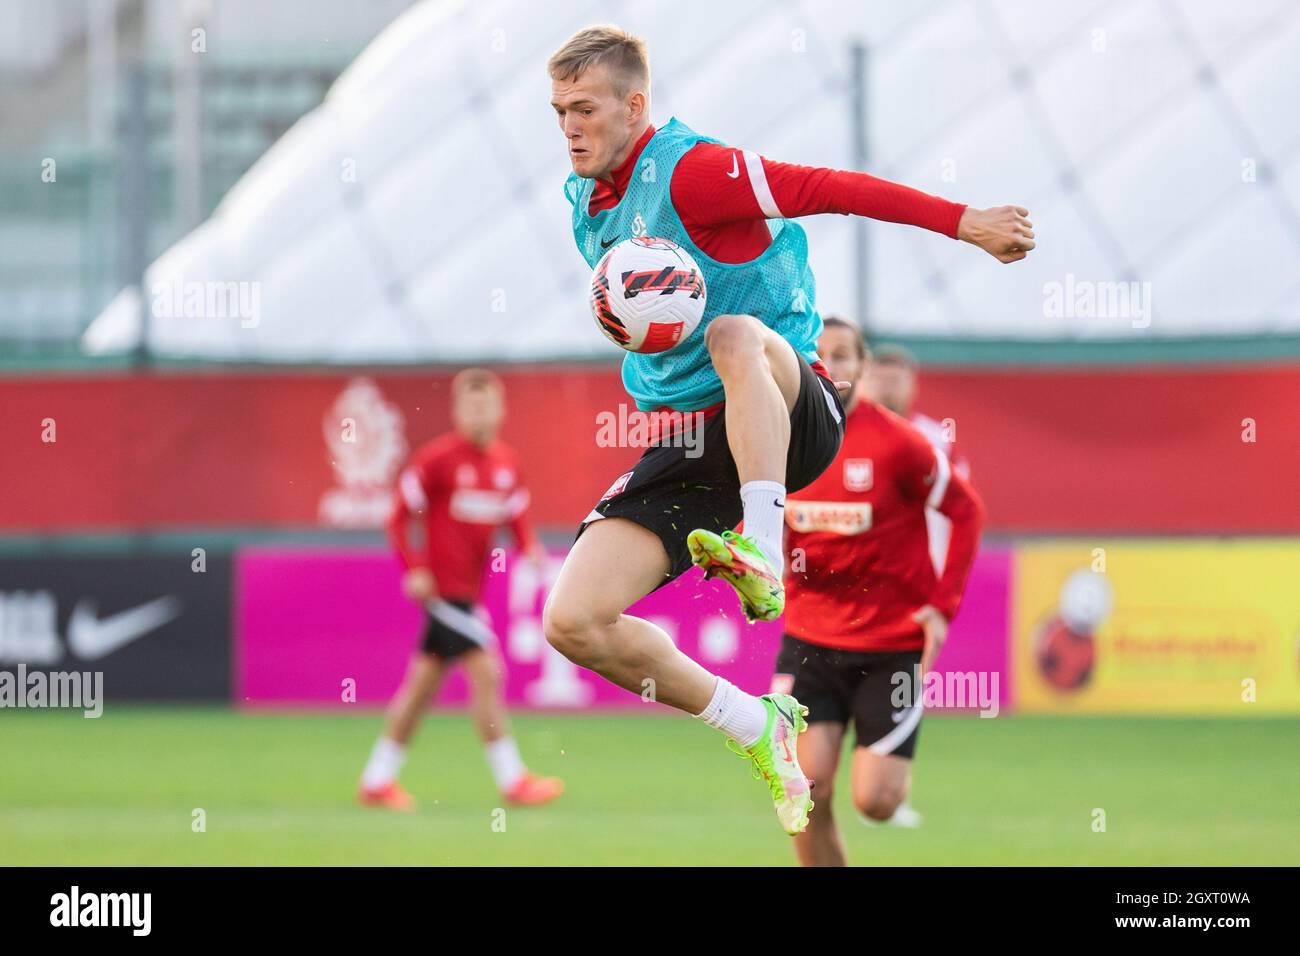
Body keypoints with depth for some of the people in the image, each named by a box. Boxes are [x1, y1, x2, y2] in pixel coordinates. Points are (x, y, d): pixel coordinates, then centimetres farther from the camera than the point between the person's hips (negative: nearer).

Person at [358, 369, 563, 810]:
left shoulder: (505, 462, 8)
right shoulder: (437, 458, -11)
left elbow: (517, 514, 17)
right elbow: (400, 517, -8)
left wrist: (530, 547, -4)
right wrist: (415, 570, -15)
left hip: (469, 588, 8)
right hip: (443, 586, -8)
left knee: (424, 682, 12)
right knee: (485, 673, -12)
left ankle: (377, 781, 19)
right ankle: (512, 780, -9)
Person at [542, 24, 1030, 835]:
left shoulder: (686, 173, -13)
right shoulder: (587, 204, 12)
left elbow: (828, 188, -16)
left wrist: (963, 221, -20)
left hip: (792, 419, -7)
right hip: (688, 445, 7)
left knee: (735, 335, -42)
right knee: (572, 623, -9)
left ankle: (761, 556, -52)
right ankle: (756, 725, 8)